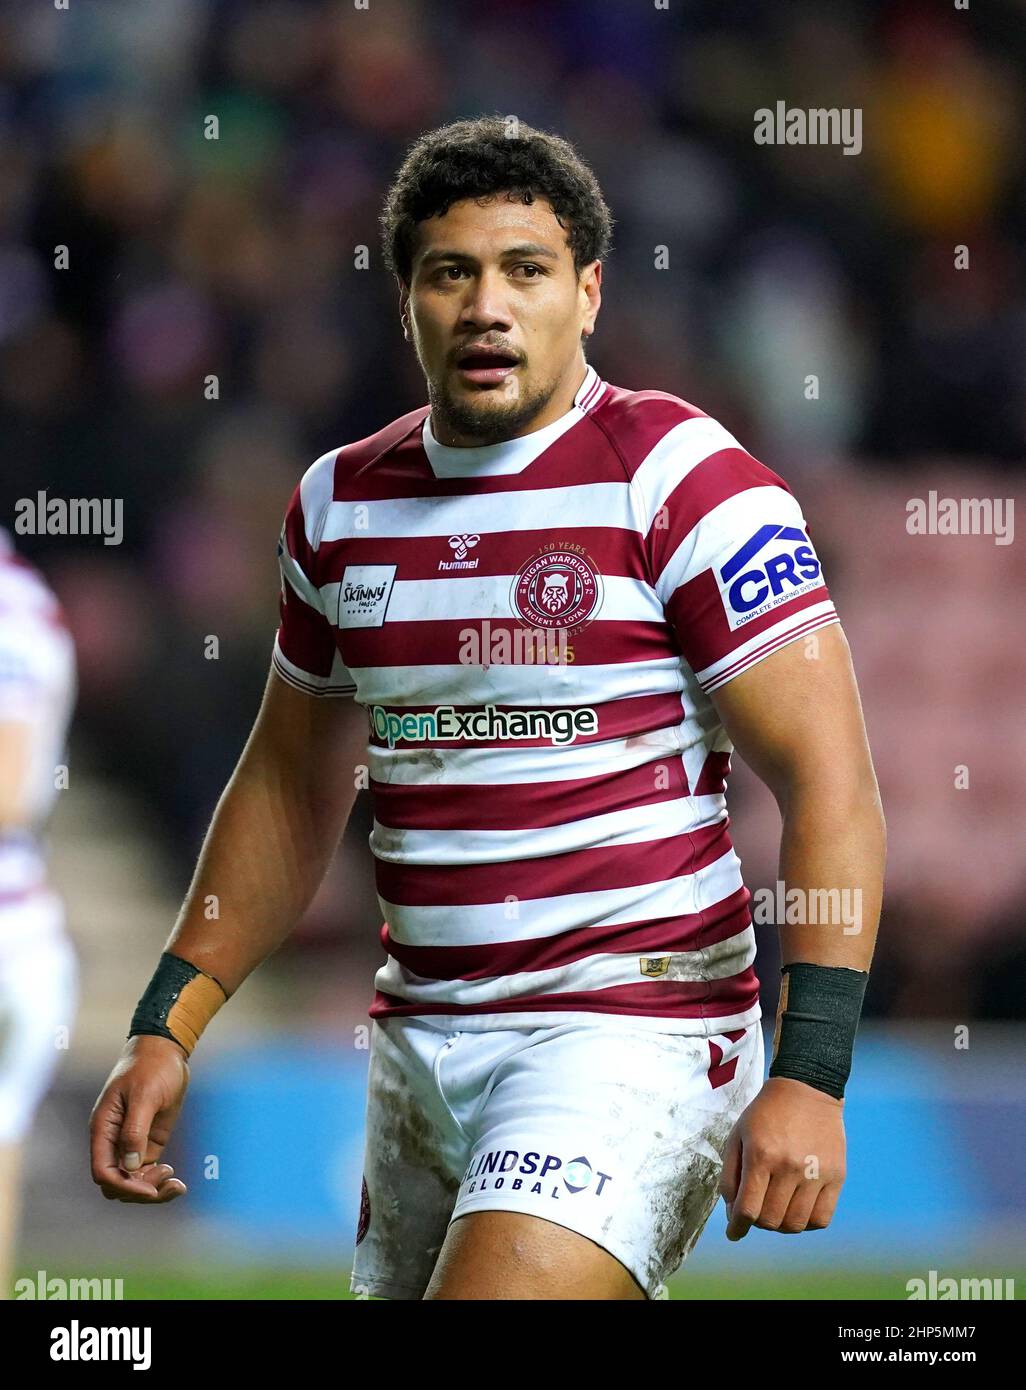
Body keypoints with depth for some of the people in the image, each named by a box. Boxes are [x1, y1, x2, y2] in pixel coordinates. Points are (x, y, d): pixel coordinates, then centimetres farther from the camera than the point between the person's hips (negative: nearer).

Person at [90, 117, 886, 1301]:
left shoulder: (679, 476, -8)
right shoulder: (339, 504, 10)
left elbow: (828, 781, -12)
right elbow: (290, 790, 23)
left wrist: (808, 1074, -20)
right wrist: (167, 1027, 17)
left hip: (635, 1027, -7)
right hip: (417, 1045, 7)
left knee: (502, 1286, -26)